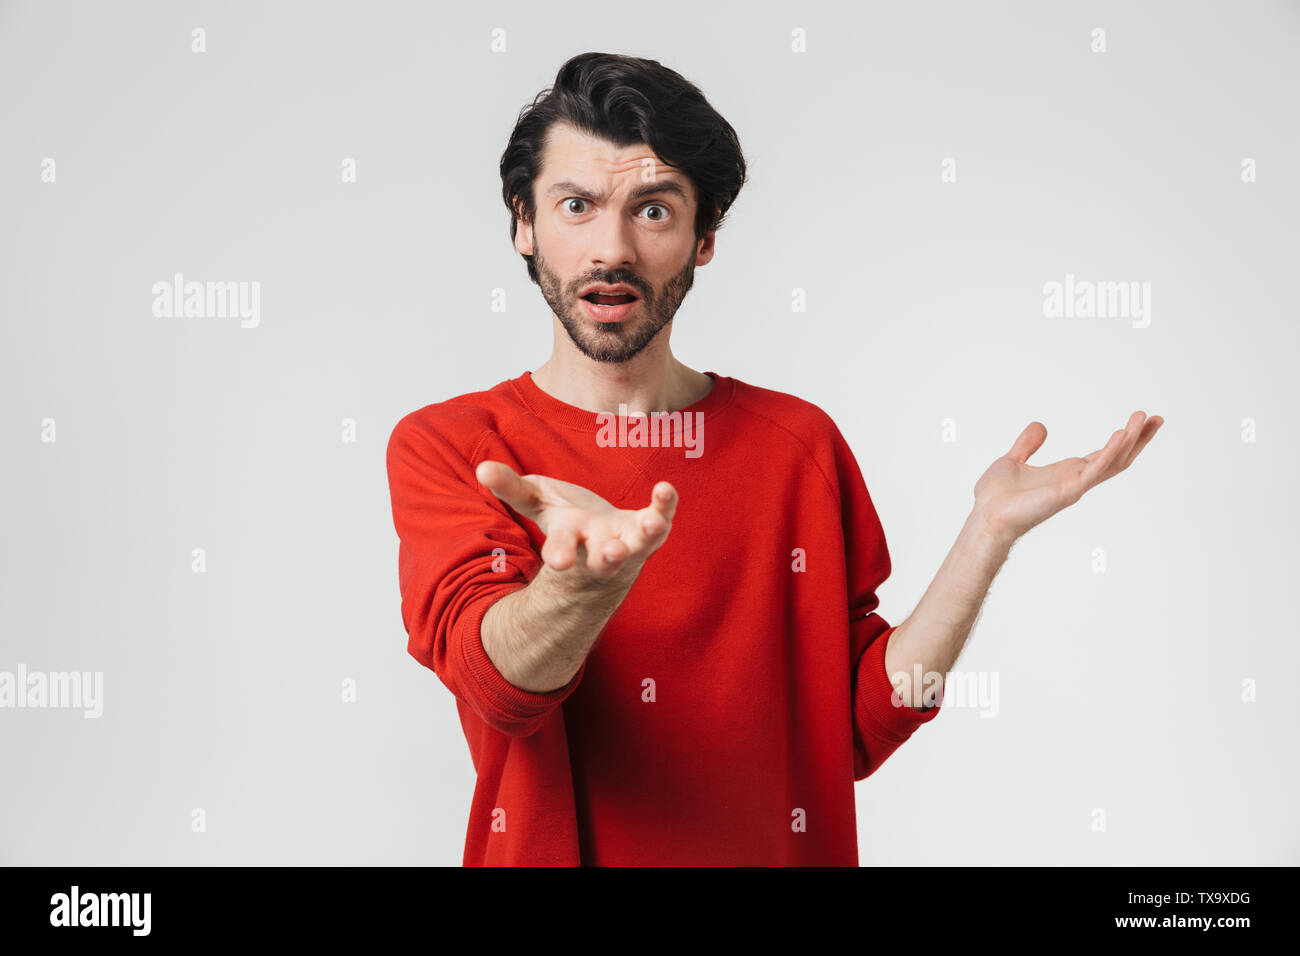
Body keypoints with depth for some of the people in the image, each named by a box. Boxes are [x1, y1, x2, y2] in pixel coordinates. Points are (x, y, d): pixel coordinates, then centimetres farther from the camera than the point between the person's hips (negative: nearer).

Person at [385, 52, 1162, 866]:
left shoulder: (798, 442, 1)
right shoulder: (446, 445, -5)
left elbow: (862, 727, -2)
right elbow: (496, 681, -21)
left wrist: (989, 532, -10)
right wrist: (584, 577, -39)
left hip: (773, 847, 2)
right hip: (543, 847, -1)